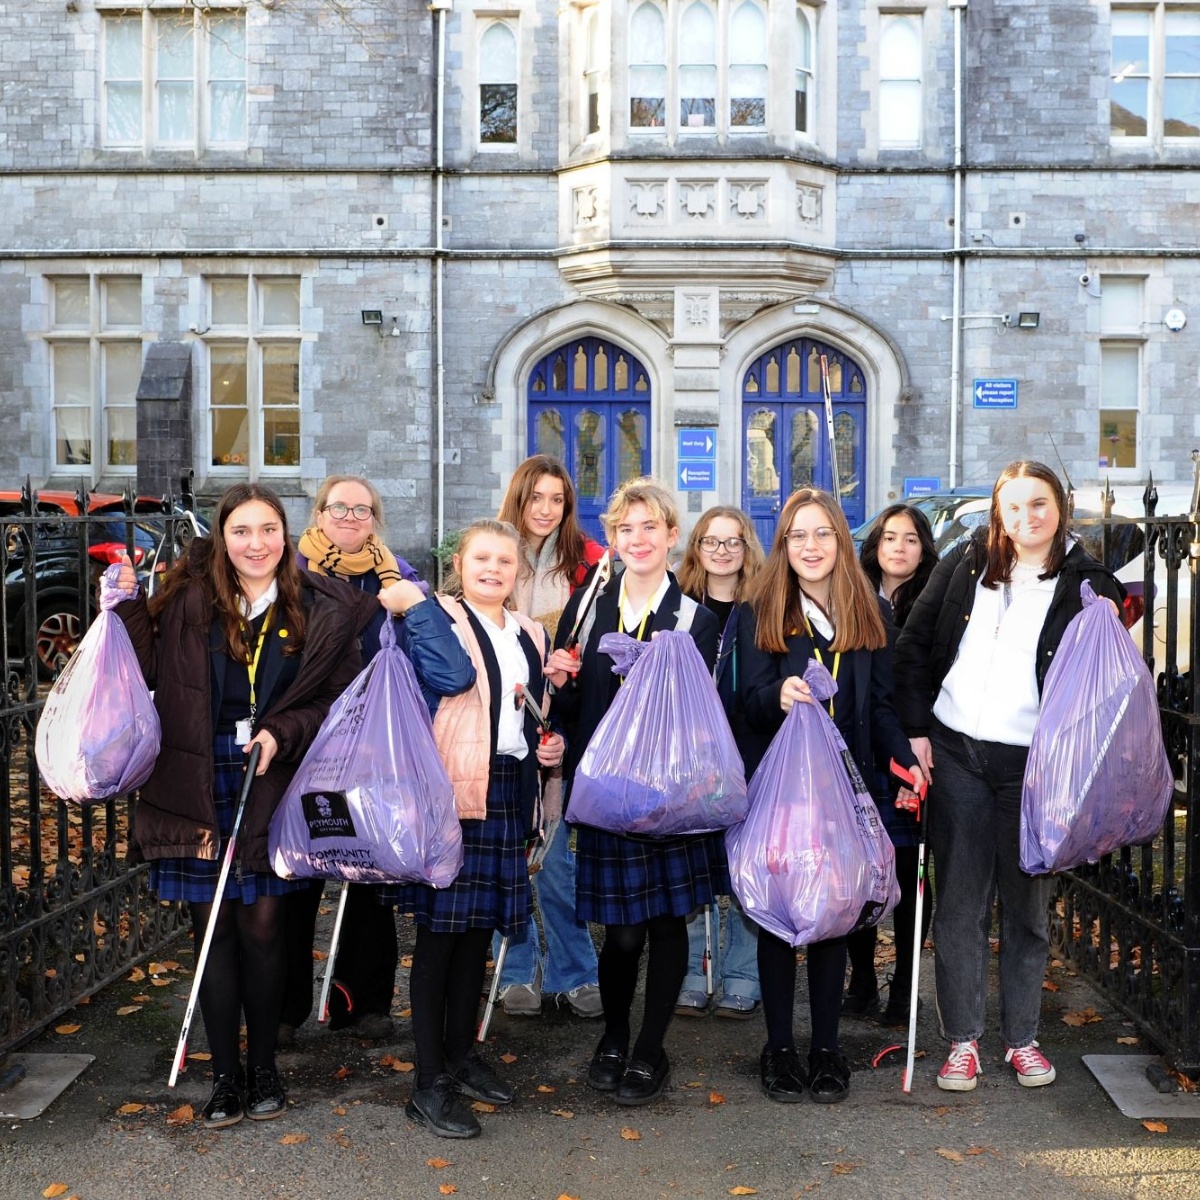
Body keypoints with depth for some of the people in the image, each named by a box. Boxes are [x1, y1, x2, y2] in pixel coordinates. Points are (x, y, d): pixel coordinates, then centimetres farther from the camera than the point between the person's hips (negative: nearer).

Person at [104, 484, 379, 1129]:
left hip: (272, 785, 0)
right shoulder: (189, 598, -1)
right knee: (213, 927, 7)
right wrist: (128, 608, -13)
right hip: (197, 785, 0)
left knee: (262, 926, 5)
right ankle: (226, 1075, 21)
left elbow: (336, 698, 1)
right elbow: (148, 671, -3)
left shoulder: (323, 611, -1)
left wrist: (282, 733, -13)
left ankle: (264, 1068, 24)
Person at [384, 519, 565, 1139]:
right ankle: (429, 1083, 7)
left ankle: (460, 1054, 30)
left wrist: (549, 747, 10)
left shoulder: (531, 635, 17)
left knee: (479, 925, 15)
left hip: (508, 791, 7)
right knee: (439, 928, -1)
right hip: (451, 788, -6)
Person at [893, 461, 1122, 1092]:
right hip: (954, 753, 1)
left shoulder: (1087, 585, -1)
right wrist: (916, 726, 0)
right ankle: (962, 1039, 17)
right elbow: (914, 644, 7)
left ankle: (1022, 1037, 25)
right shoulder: (965, 563, 4)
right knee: (959, 898, 6)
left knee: (1026, 902, 9)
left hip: (1030, 763, -1)